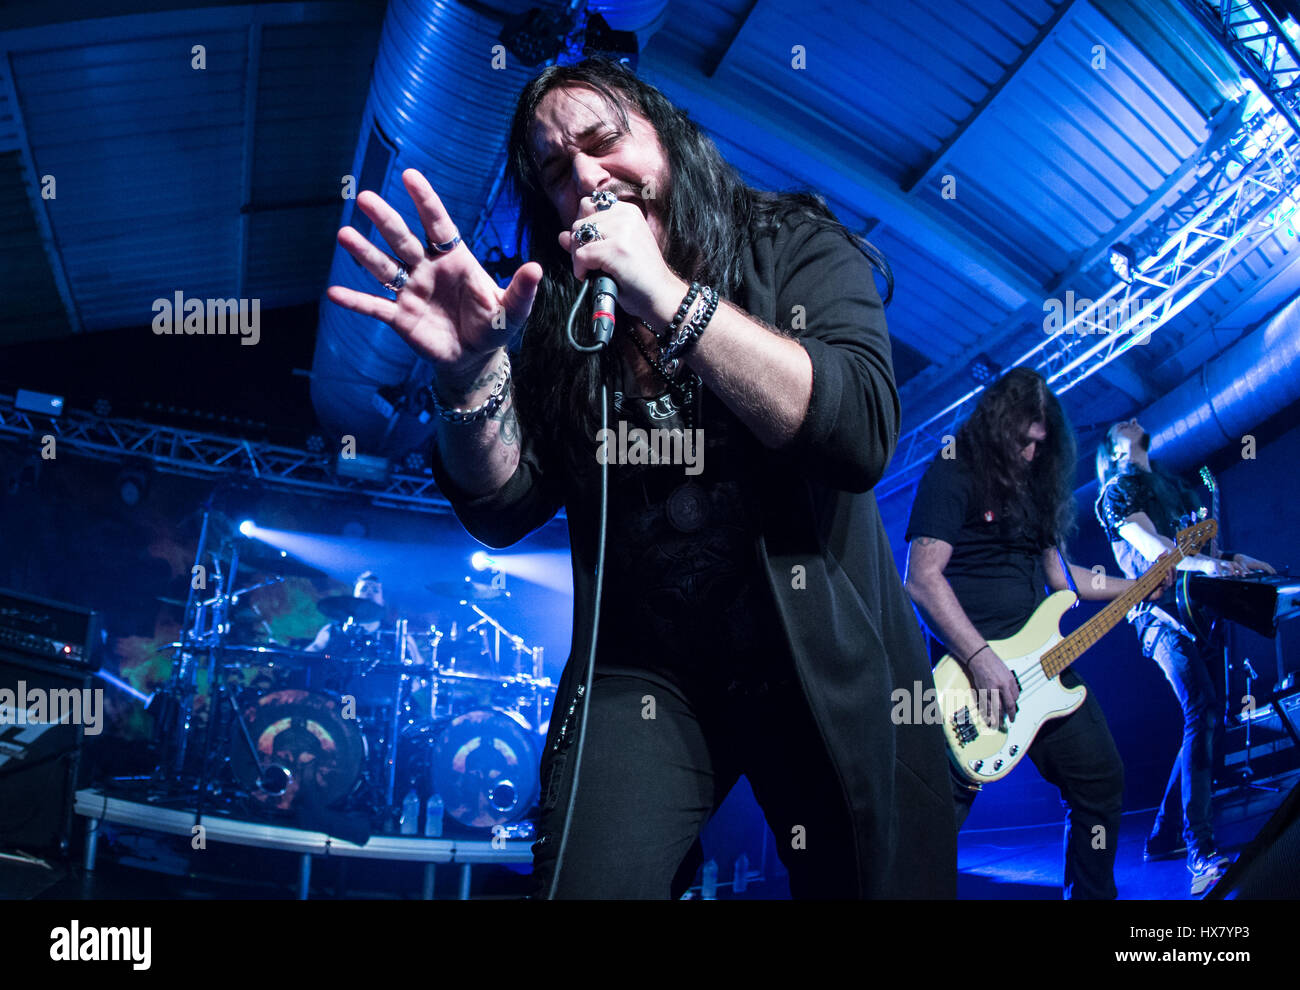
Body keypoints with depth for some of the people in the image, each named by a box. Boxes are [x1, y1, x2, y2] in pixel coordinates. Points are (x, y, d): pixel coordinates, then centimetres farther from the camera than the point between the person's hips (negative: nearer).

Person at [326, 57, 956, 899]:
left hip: (826, 661, -1)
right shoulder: (564, 314, 2)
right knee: (587, 880, -13)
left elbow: (863, 435, -21)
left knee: (884, 877, 6)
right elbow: (503, 511, -3)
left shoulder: (800, 249, -4)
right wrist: (471, 372, -23)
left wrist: (669, 296, -25)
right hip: (644, 671, 1)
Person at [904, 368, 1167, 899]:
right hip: (970, 664, -8)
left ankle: (1092, 894, 27)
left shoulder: (1033, 481, 18)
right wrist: (980, 660, -24)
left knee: (1101, 783, 12)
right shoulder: (952, 474, -7)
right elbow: (922, 578, -17)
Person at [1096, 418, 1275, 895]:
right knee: (1201, 714, -22)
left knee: (1206, 717, 6)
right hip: (1161, 612, -8)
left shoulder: (1170, 484, 27)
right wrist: (1202, 563, -30)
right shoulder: (1117, 491, 3)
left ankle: (1166, 835, 17)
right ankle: (1202, 856, -27)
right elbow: (1149, 545, -13)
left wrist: (1233, 559, 7)